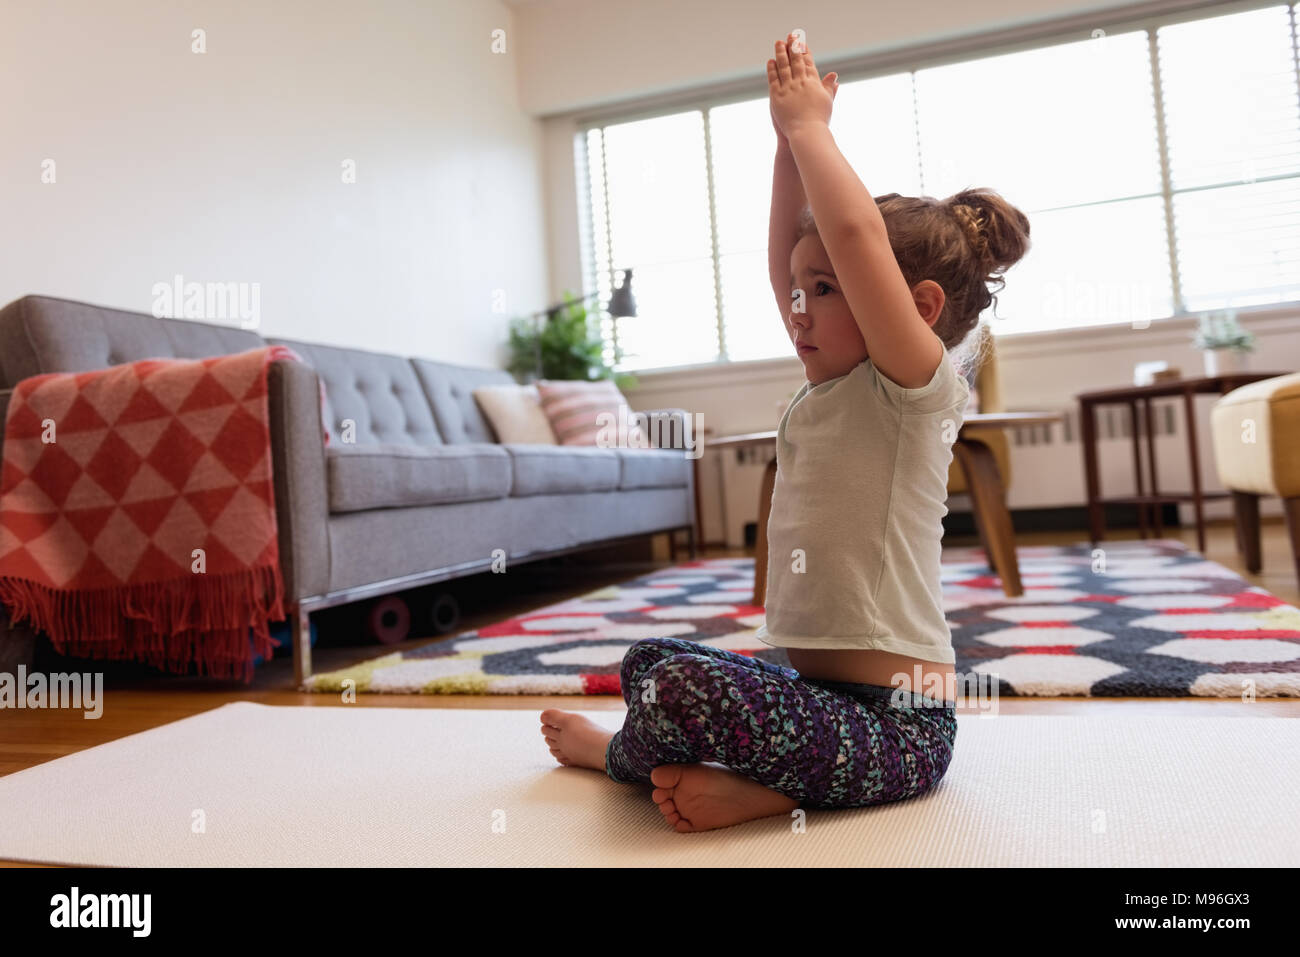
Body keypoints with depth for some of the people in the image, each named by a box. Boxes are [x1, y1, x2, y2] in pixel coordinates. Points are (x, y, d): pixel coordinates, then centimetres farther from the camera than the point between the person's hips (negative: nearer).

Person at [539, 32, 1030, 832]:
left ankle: (621, 754, 5)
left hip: (897, 726, -9)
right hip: (823, 691, 9)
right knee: (647, 661, 17)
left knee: (685, 691, -29)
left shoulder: (917, 388, -12)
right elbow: (786, 253, 15)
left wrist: (808, 125, -10)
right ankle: (759, 782, -2)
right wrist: (792, 140, 9)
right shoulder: (833, 390, 12)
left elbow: (856, 230, -25)